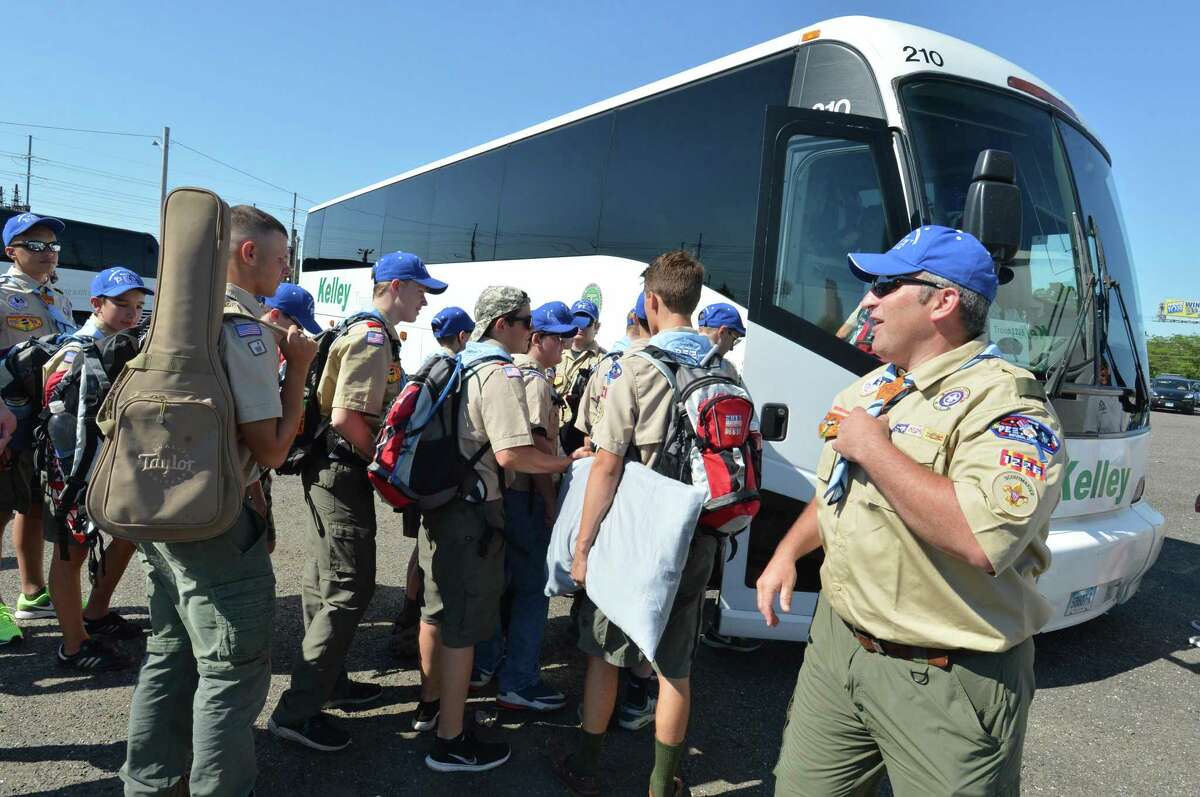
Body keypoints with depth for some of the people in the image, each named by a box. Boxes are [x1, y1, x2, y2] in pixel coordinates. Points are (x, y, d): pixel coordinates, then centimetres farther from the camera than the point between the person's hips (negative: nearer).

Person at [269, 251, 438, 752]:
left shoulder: (363, 333, 16)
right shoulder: (374, 339, -16)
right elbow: (345, 417, -24)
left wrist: (378, 461, 14)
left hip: (329, 471, 11)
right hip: (344, 473, -11)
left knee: (325, 585, 18)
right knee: (349, 592, -6)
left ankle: (327, 682, 33)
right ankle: (296, 710, 2)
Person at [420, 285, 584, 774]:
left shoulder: (460, 365, 14)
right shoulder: (501, 373, -17)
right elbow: (511, 454, -27)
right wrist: (567, 463, -14)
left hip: (440, 503, 10)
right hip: (472, 513, -10)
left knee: (438, 609, 22)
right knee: (464, 626, -1)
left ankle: (433, 701, 40)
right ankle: (450, 742, 8)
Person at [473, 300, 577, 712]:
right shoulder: (536, 381, -14)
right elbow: (537, 449, -19)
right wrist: (551, 503, -15)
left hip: (497, 491, 10)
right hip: (526, 495, -10)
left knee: (499, 578, 19)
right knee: (533, 586, -1)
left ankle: (484, 662, 31)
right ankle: (518, 682, 4)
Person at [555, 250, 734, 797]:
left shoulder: (636, 365, -12)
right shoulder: (724, 368, 3)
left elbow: (607, 465, -15)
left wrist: (582, 546, -9)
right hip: (695, 536, 4)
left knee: (603, 651, 14)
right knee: (675, 665, 14)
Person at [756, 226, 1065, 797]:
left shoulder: (1004, 402, -19)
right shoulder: (867, 389, 10)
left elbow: (984, 539, -36)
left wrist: (873, 448, -26)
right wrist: (787, 553, 15)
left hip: (945, 682, -8)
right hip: (836, 641, 8)